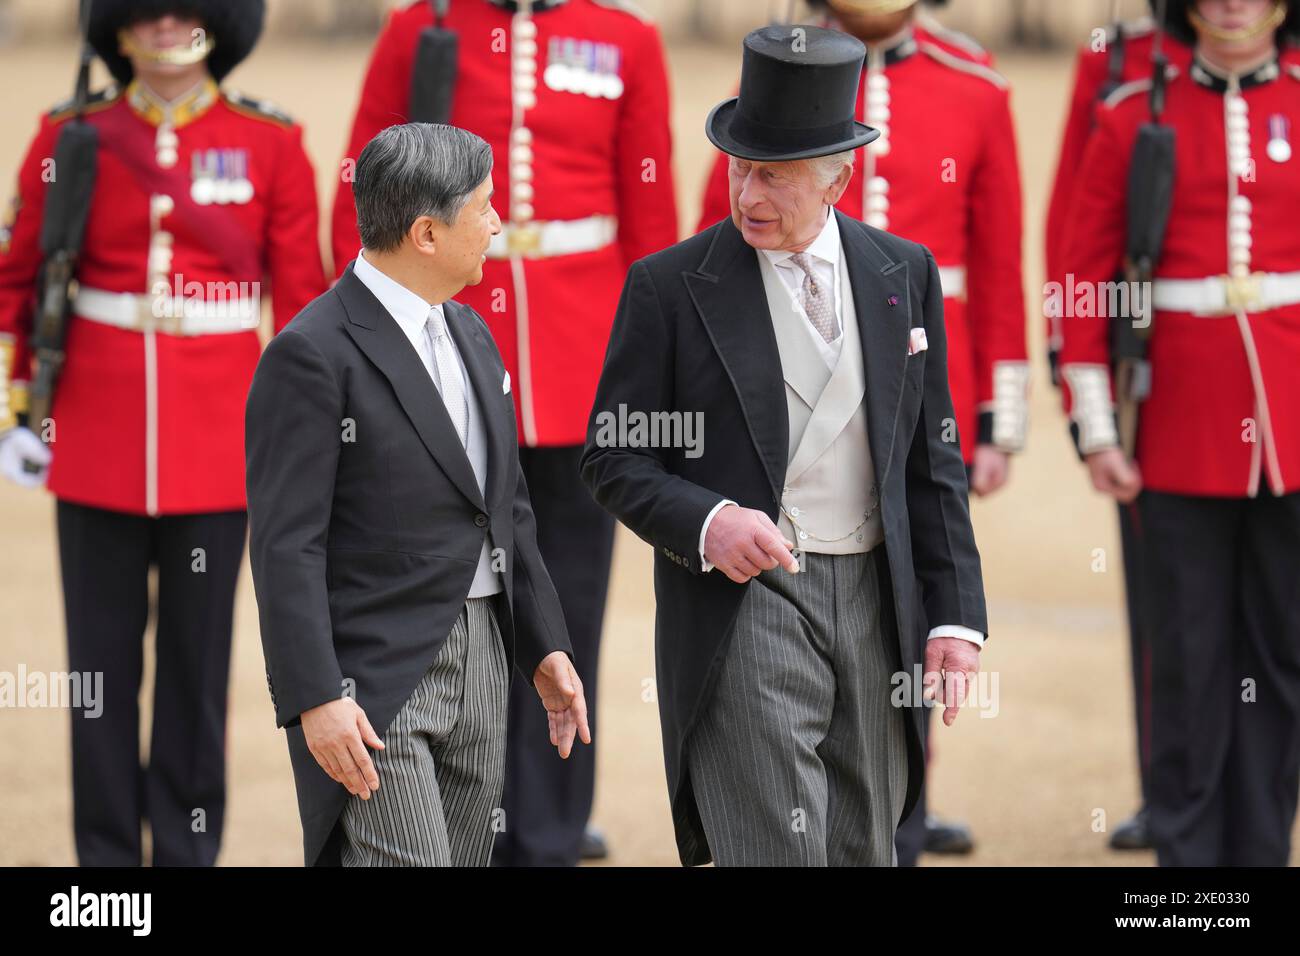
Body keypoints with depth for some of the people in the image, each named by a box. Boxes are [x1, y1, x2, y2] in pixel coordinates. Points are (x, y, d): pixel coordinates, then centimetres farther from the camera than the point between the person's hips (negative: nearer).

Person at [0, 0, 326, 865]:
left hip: (217, 442, -1)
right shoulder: (70, 140, 2)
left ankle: (190, 850, 14)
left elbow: (303, 297, 2)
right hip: (97, 436, 1)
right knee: (101, 657, 4)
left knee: (199, 661, 4)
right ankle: (106, 853, 13)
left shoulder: (271, 144, 0)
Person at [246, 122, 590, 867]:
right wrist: (314, 700, -21)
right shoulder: (313, 355, -13)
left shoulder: (471, 335, 14)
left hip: (482, 659, 8)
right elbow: (287, 545, -16)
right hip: (374, 680, -8)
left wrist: (546, 644, 16)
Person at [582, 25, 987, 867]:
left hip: (875, 602, 4)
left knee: (865, 851, 11)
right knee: (777, 851, -12)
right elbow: (614, 458, -1)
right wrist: (706, 522, -21)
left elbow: (932, 463, 10)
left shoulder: (906, 275, 7)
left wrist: (955, 616, 4)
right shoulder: (670, 286, -3)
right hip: (744, 600, -4)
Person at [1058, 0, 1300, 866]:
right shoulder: (1135, 120, 2)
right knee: (1188, 659, 2)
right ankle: (1187, 851, 10)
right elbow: (1086, 278, 3)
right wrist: (1095, 428, -2)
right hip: (1181, 432, -1)